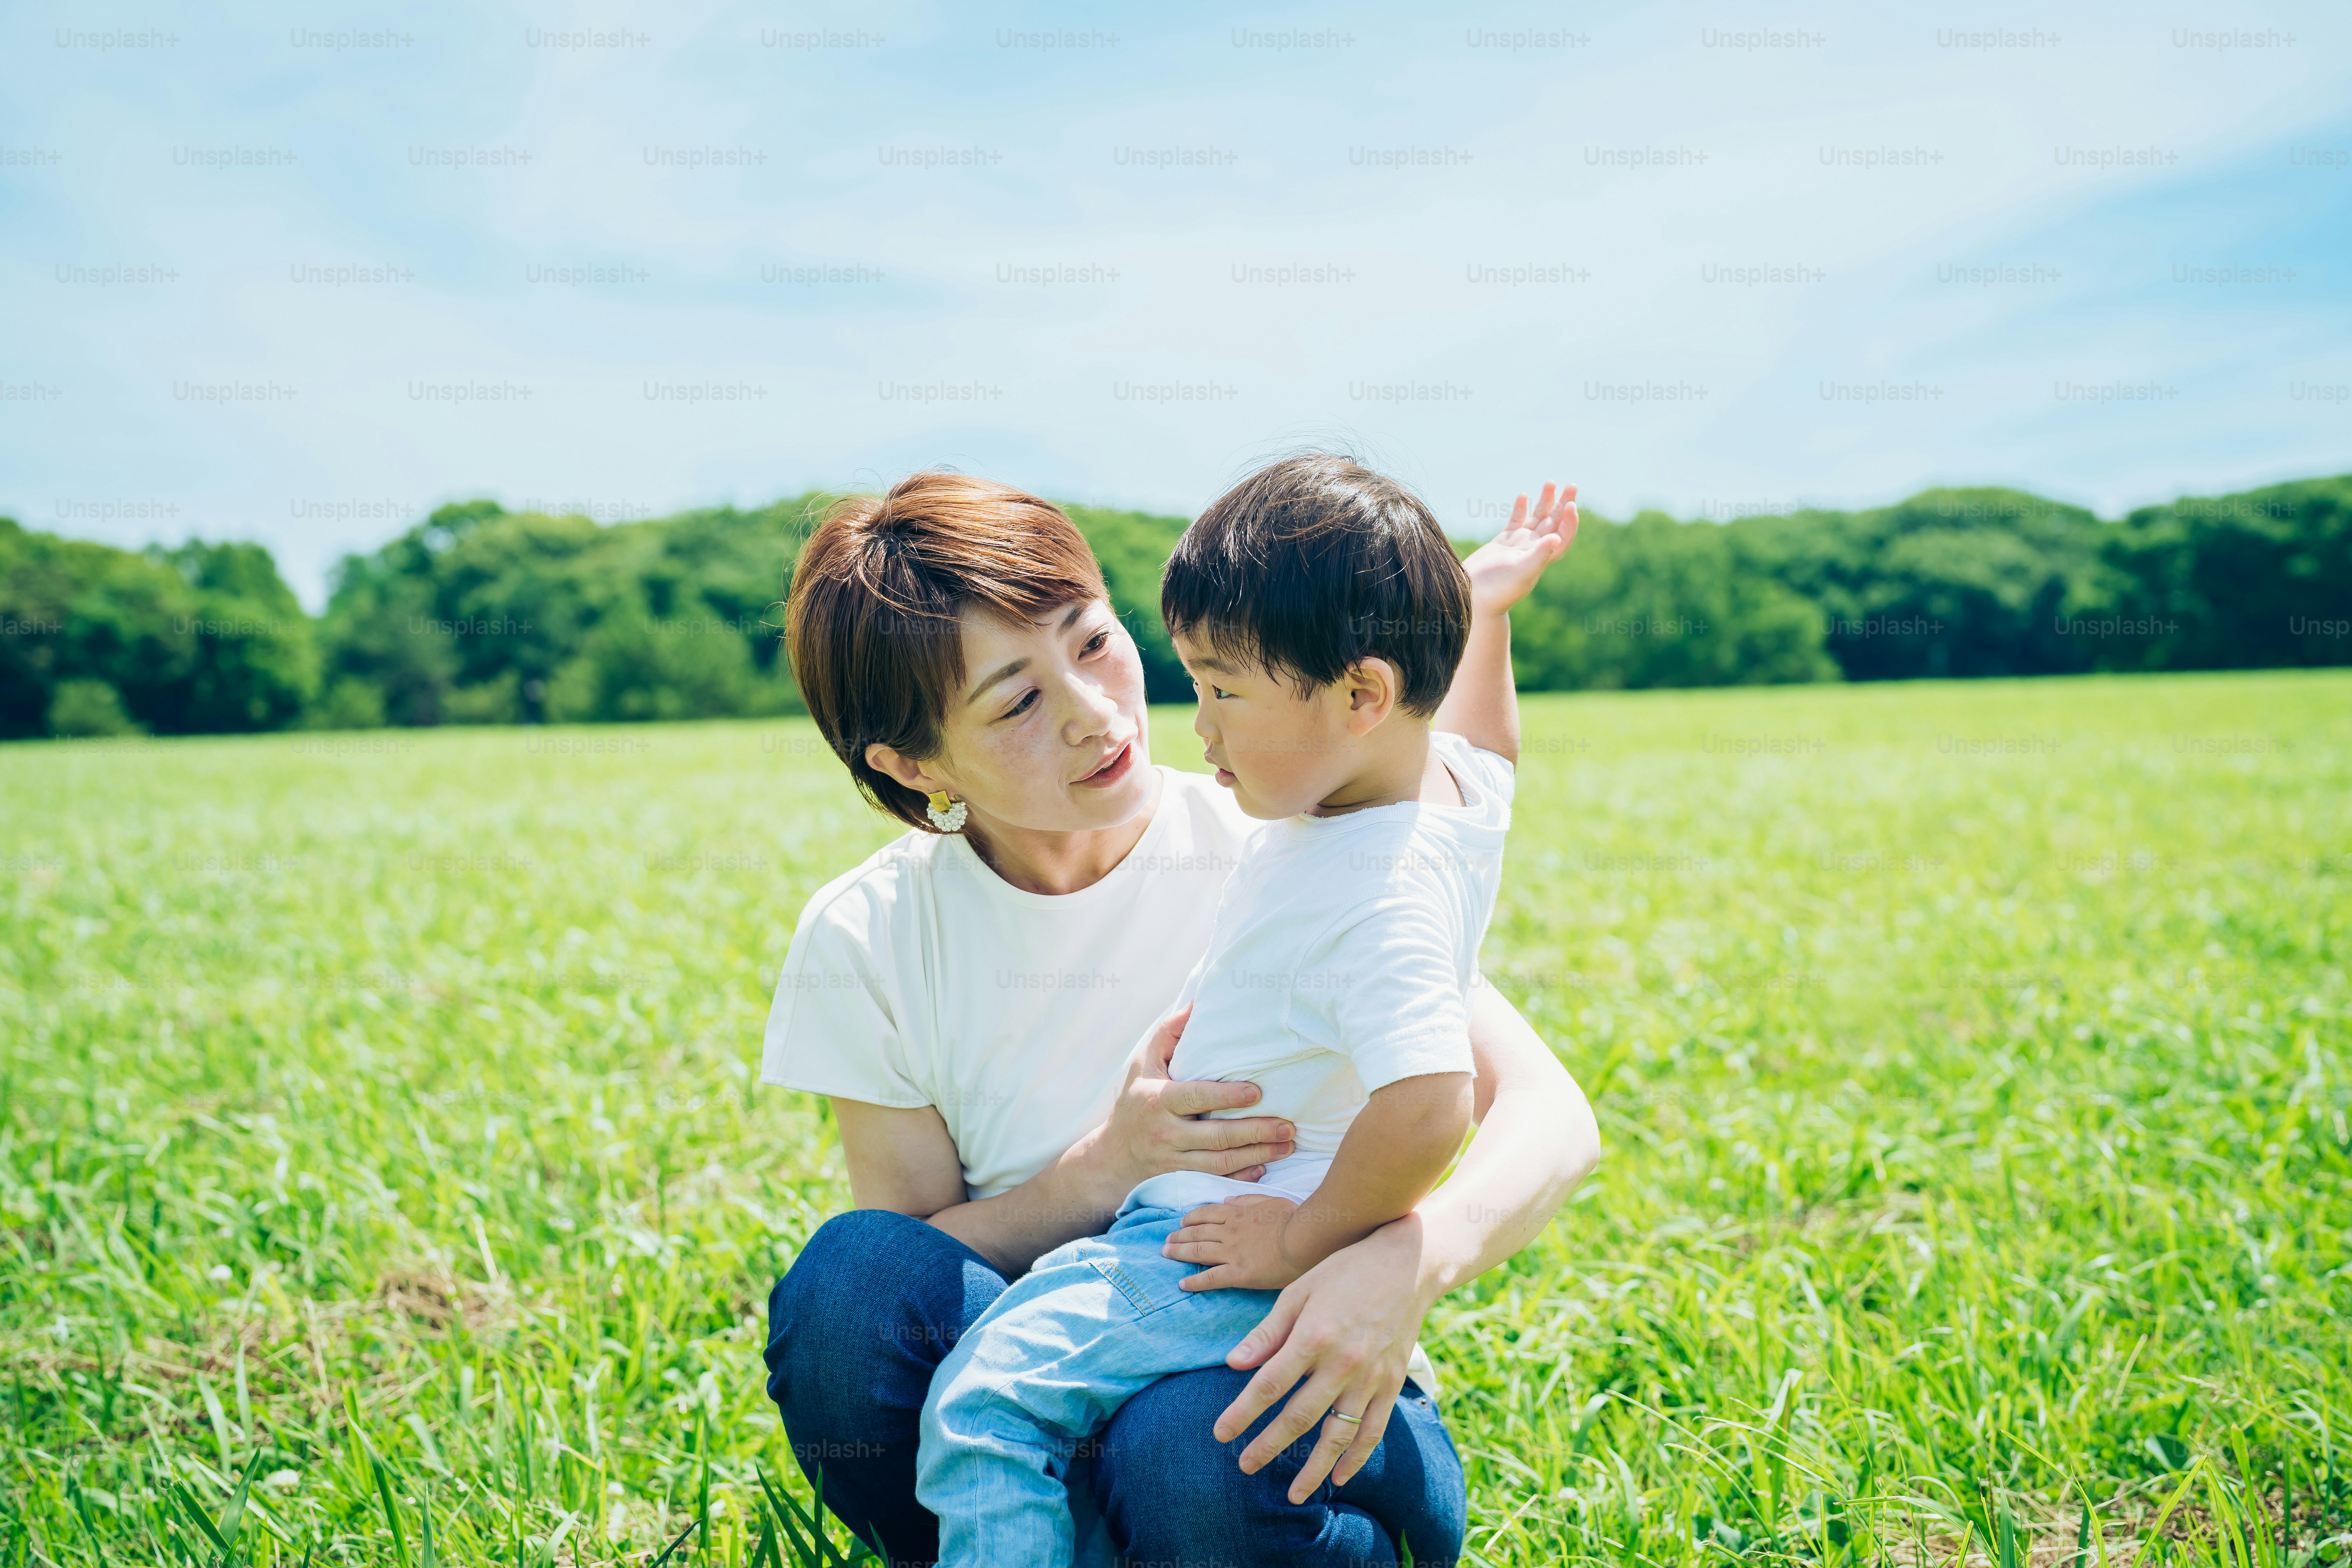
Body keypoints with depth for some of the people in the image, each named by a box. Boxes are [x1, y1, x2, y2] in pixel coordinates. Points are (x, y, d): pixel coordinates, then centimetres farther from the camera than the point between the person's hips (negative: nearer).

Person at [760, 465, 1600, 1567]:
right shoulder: (868, 942, -6)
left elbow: (1551, 1117, -15)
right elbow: (918, 1256, -4)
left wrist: (1412, 1259, -37)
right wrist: (1112, 1165, -23)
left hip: (1293, 1388, -1)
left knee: (1189, 1446, -37)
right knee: (853, 1273, -29)